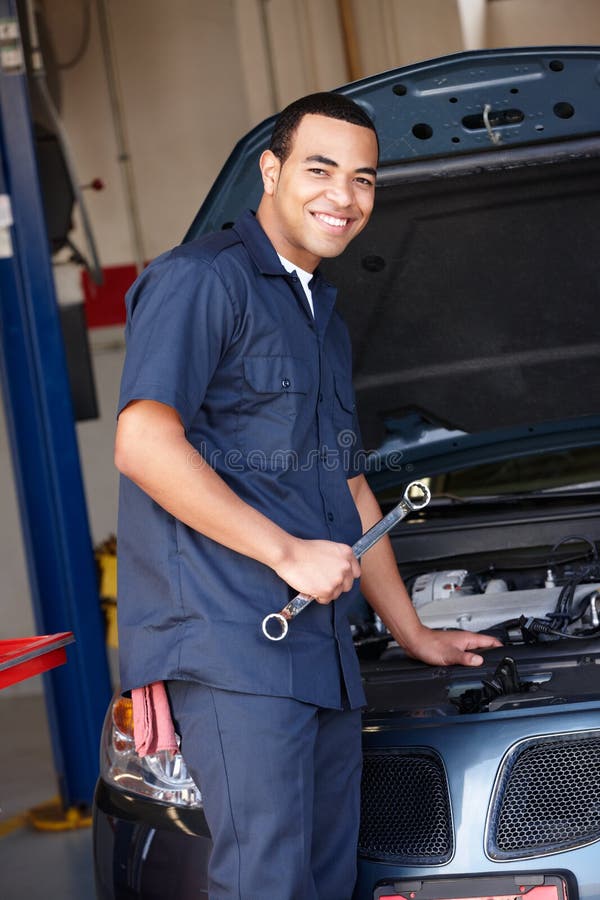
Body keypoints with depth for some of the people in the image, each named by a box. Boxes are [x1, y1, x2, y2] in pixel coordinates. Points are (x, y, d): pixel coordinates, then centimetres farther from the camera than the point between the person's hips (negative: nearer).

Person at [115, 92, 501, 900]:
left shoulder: (325, 320, 24)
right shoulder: (202, 280, -5)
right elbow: (144, 446, -18)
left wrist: (415, 635, 33)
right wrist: (290, 553, -15)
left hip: (322, 649, 9)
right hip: (228, 640, -9)